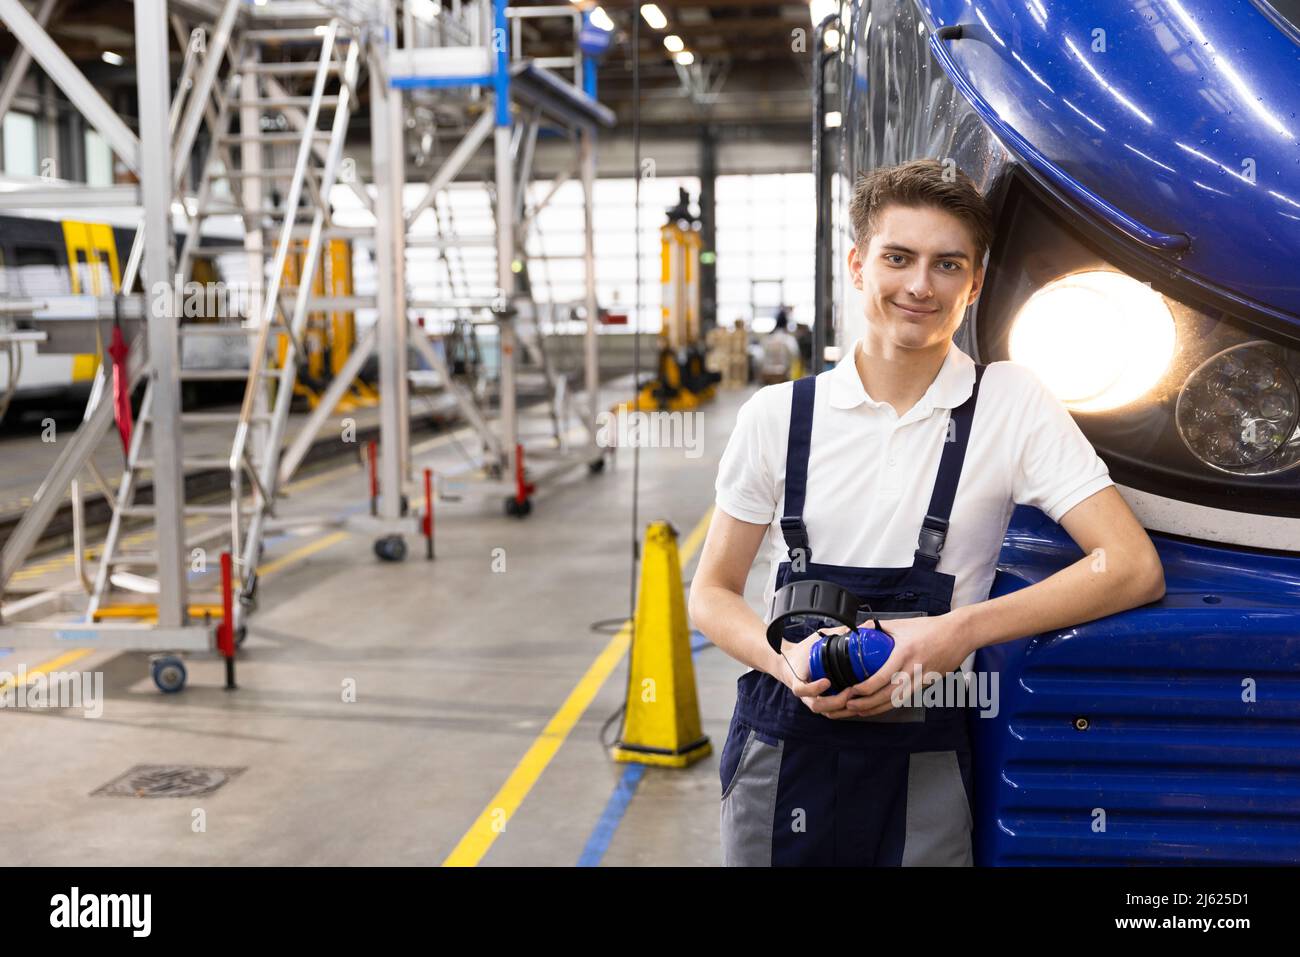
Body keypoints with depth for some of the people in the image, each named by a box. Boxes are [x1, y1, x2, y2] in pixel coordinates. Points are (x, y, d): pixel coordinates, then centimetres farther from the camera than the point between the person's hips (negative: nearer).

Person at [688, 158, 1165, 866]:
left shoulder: (1012, 404, -3)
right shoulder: (778, 415, 1)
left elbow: (1134, 568, -9)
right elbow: (712, 593, 7)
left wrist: (958, 632, -18)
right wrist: (790, 662, -14)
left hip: (923, 759, -1)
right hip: (783, 748, 1)